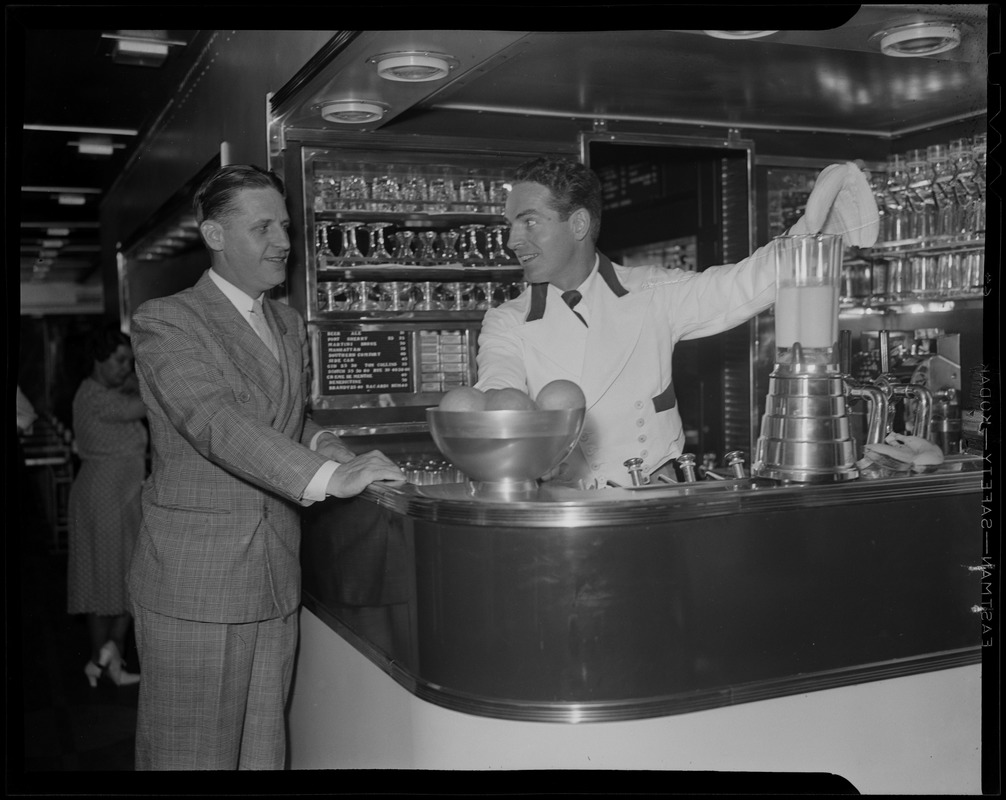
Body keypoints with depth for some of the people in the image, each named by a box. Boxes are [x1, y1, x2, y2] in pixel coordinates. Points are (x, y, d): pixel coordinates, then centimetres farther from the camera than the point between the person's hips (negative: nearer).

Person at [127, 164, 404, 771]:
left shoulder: (290, 323, 15)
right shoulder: (165, 321, -8)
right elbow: (213, 422, -23)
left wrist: (328, 446, 4)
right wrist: (327, 477, -33)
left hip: (276, 582, 6)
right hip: (194, 584, -6)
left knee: (264, 750, 12)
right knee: (194, 754, 3)